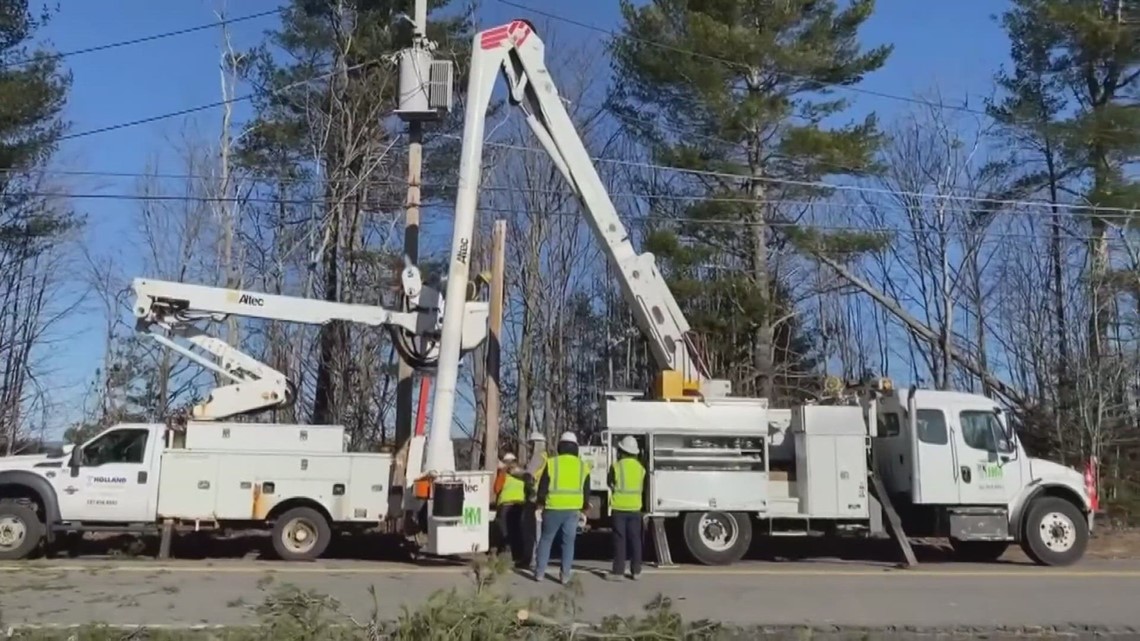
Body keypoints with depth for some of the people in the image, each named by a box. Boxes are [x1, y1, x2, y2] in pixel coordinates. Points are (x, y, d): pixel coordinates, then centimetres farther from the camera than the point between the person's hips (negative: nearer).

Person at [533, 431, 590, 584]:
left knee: (546, 539, 11)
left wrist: (540, 502, 15)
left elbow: (542, 486, 0)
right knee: (568, 542, 9)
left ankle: (539, 572, 13)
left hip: (553, 508, -2)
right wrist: (584, 507, 26)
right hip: (573, 509, 2)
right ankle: (565, 575, 7)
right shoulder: (583, 466, 5)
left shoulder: (552, 463, -4)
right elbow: (586, 491, 12)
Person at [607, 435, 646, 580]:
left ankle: (618, 570, 4)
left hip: (619, 507, -3)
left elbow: (610, 482, 5)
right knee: (635, 539, 9)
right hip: (635, 507, 3)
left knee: (620, 539, 2)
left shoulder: (617, 466, -10)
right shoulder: (640, 467, 3)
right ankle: (636, 570, 10)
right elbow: (642, 487, 13)